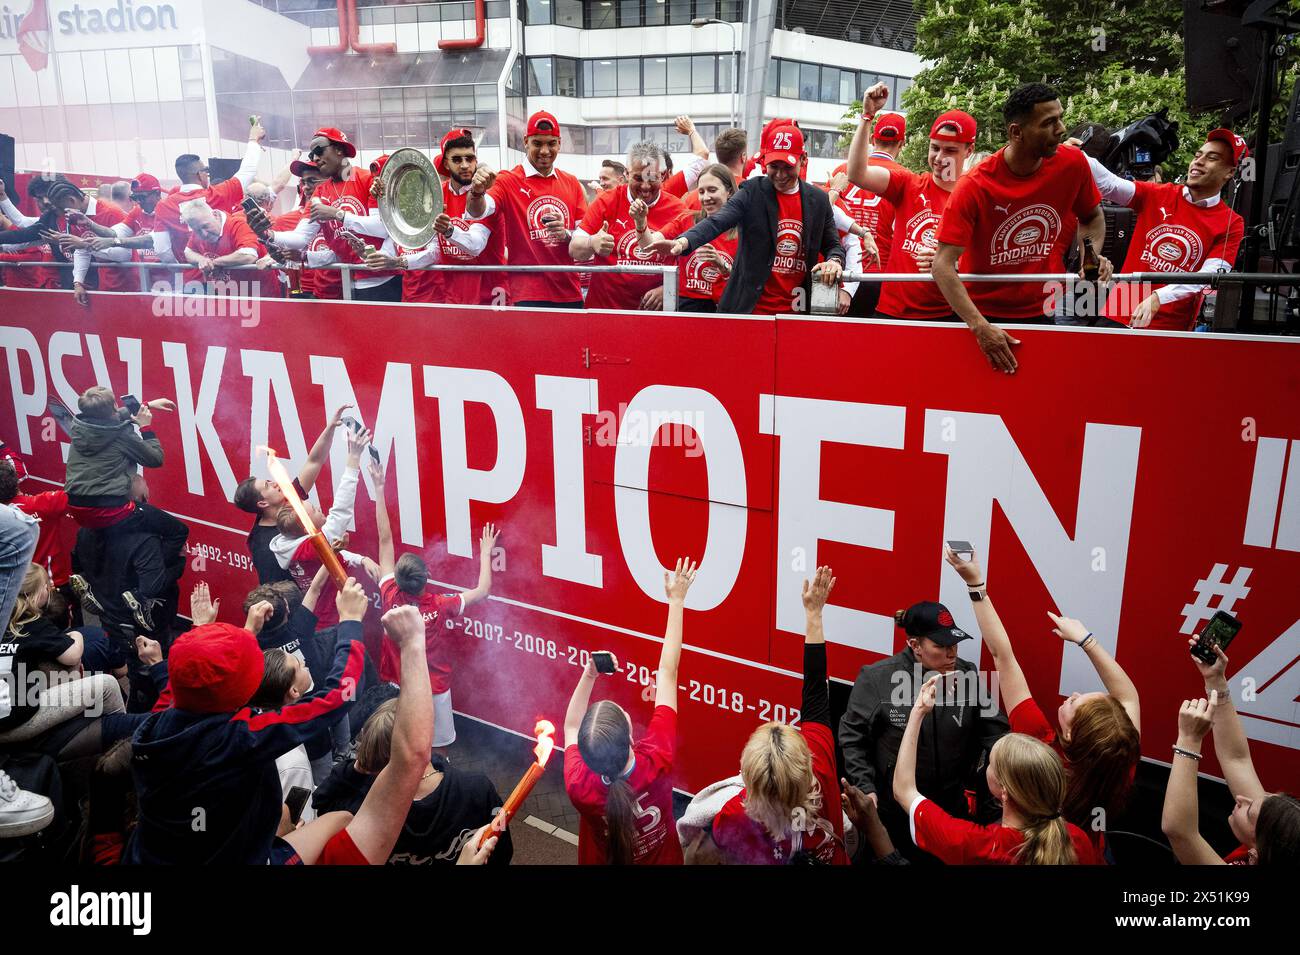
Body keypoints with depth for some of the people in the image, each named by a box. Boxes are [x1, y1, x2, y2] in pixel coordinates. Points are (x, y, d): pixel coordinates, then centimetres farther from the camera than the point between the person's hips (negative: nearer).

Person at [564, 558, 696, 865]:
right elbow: (667, 671, -28)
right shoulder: (657, 761, -37)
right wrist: (676, 600, -21)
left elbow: (571, 729, -10)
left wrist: (589, 675, -19)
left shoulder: (578, 786, -35)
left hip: (601, 860, 0)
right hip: (662, 859, 0)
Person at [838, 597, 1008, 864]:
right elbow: (852, 736, -8)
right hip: (892, 812, -3)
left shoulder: (968, 676, -4)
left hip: (954, 809, 3)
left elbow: (995, 731, -5)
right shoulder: (877, 678, -14)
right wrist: (865, 787, -12)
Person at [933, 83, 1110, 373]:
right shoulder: (973, 187, -21)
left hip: (1046, 311, 3)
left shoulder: (1072, 163, -9)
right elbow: (943, 266, -25)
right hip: (986, 315, -3)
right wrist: (980, 327, -34)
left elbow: (1092, 216, 11)